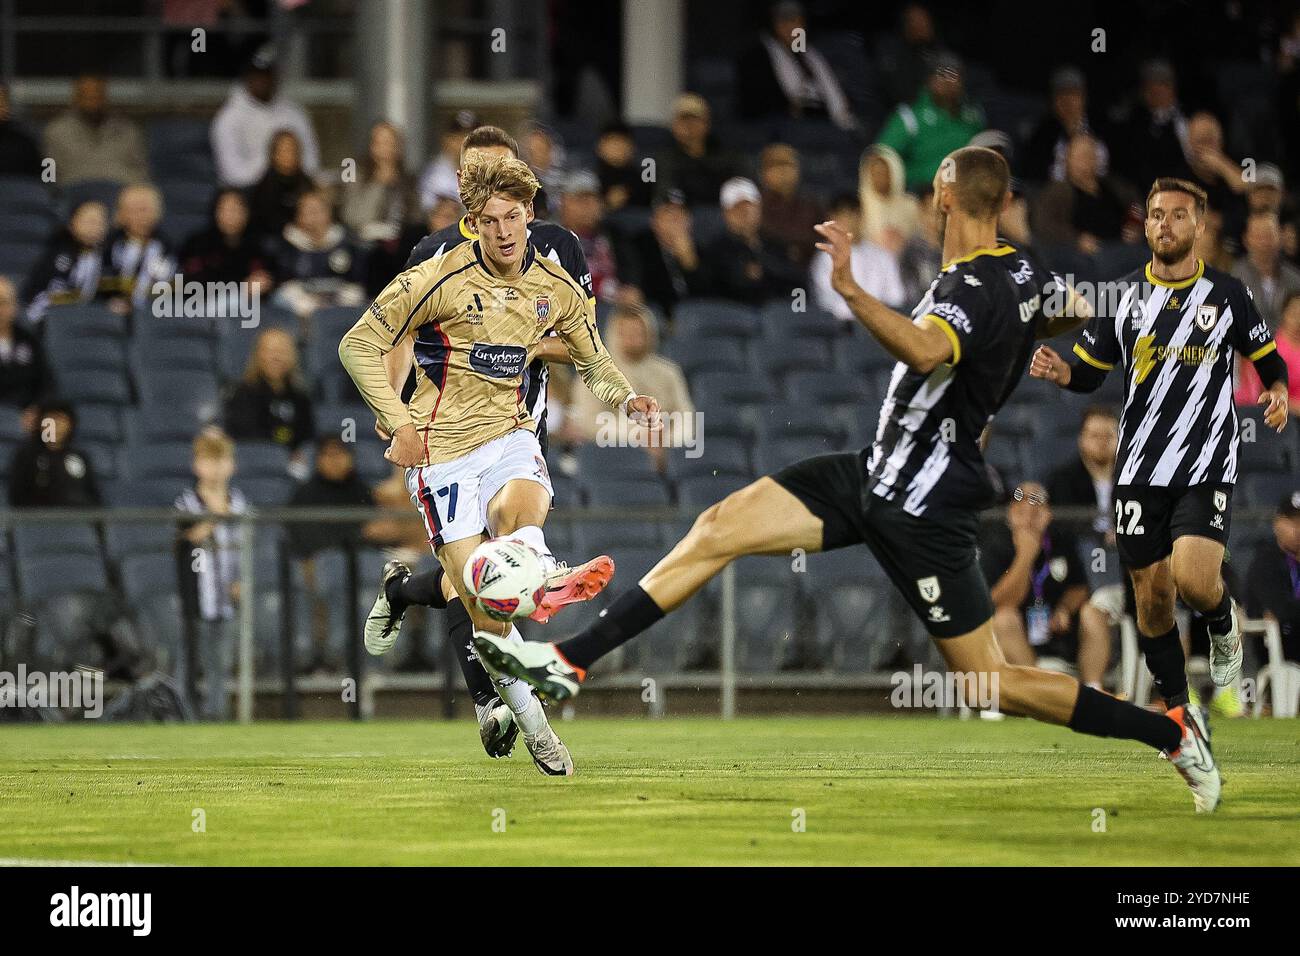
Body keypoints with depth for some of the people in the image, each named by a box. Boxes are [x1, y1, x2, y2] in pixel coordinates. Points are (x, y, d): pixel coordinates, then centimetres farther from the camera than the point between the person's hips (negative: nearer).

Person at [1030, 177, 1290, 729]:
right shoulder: (1125, 295, 6)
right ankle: (1175, 705, 22)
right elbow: (1089, 372, 12)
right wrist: (1058, 370, -10)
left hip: (1208, 466, -3)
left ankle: (1223, 622, 14)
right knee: (1153, 595, 4)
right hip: (1140, 470, 3)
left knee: (1194, 580, -22)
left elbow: (1268, 358, 14)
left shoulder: (1227, 294, 2)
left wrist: (1277, 391, -7)